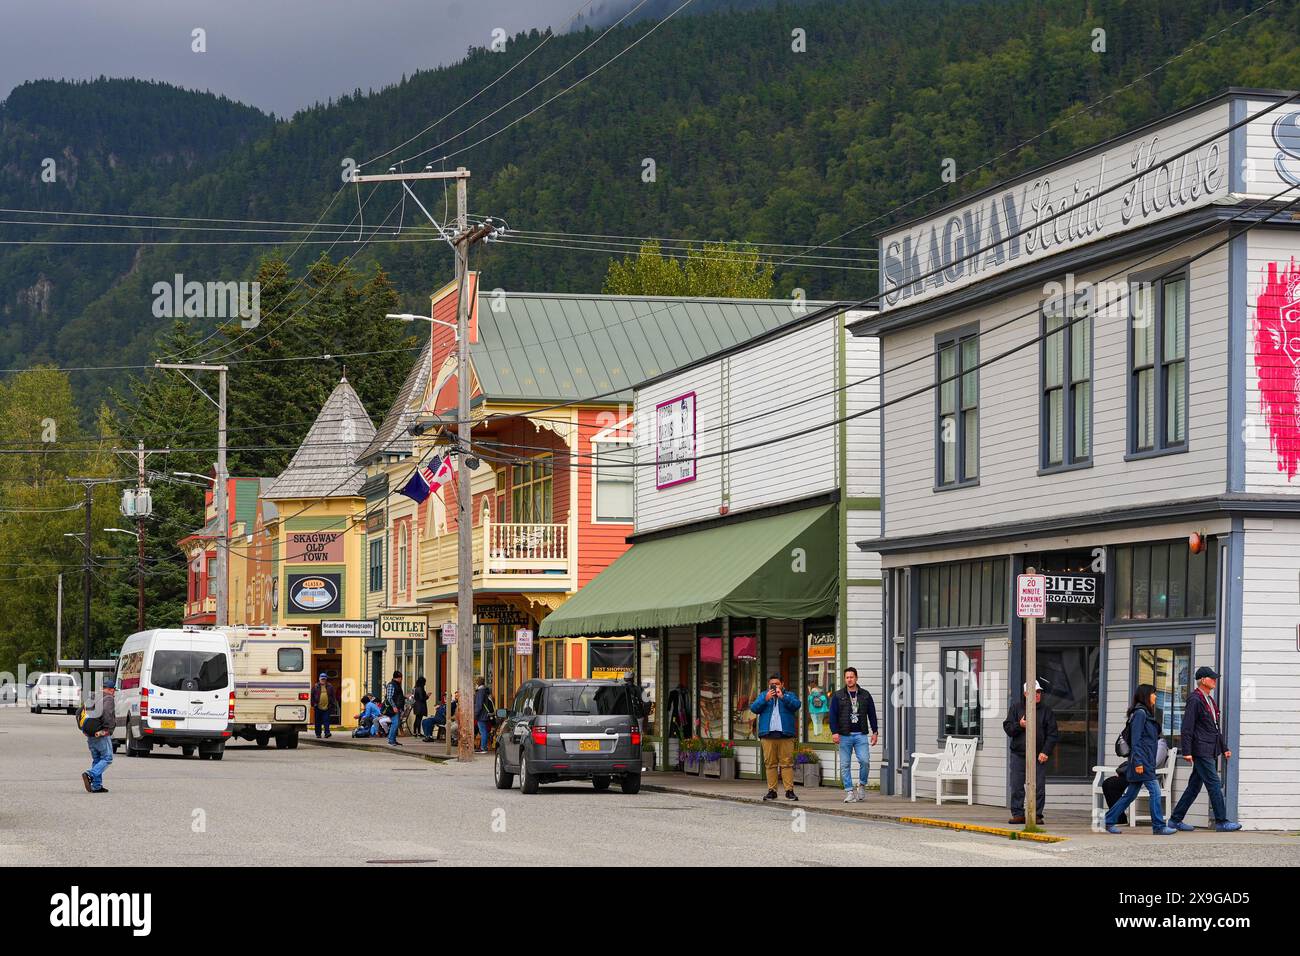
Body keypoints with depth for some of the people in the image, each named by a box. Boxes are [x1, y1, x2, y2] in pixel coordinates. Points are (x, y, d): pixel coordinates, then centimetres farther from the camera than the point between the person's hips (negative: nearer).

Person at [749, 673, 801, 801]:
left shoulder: (789, 695, 13)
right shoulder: (763, 696, 17)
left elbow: (796, 705, -6)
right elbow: (754, 708, 3)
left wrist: (782, 697, -16)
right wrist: (766, 699, -10)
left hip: (785, 735, -1)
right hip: (768, 735, 1)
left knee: (787, 763, -6)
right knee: (770, 763, -1)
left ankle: (789, 790, -6)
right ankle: (772, 790, 2)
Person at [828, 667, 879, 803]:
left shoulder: (865, 695, 10)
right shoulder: (838, 696, 5)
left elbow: (872, 714, 13)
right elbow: (833, 715, 2)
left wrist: (875, 732, 8)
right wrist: (834, 732, -8)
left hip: (861, 735, 0)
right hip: (844, 736, 0)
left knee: (865, 761, -12)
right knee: (845, 765, -1)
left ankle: (862, 785, 10)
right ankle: (849, 791, 5)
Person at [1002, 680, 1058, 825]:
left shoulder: (1046, 711, 6)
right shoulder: (1016, 708, 9)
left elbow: (1052, 734, 3)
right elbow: (1007, 728, 7)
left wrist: (1045, 752, -7)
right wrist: (1019, 725, -13)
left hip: (1039, 757, -1)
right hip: (1018, 754, 1)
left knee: (1038, 788, -2)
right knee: (1016, 787, 0)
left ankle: (1036, 815, 5)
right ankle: (1018, 814, 6)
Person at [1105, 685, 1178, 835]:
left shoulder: (1146, 713, 20)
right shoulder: (1140, 713, -10)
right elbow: (1135, 739, -16)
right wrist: (1138, 762, -20)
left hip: (1147, 762, 10)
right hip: (1142, 761, -10)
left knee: (1131, 794, 11)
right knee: (1155, 791, -10)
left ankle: (1109, 821, 16)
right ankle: (1159, 827, -9)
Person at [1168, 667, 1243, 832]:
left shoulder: (1210, 700, 19)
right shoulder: (1195, 700, -11)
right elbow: (1187, 727, -15)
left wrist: (1224, 748, 23)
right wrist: (1186, 751, -19)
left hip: (1210, 751, 9)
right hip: (1201, 750, -9)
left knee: (1195, 786, 10)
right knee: (1214, 785, -9)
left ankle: (1175, 819, 15)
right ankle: (1221, 821, -6)